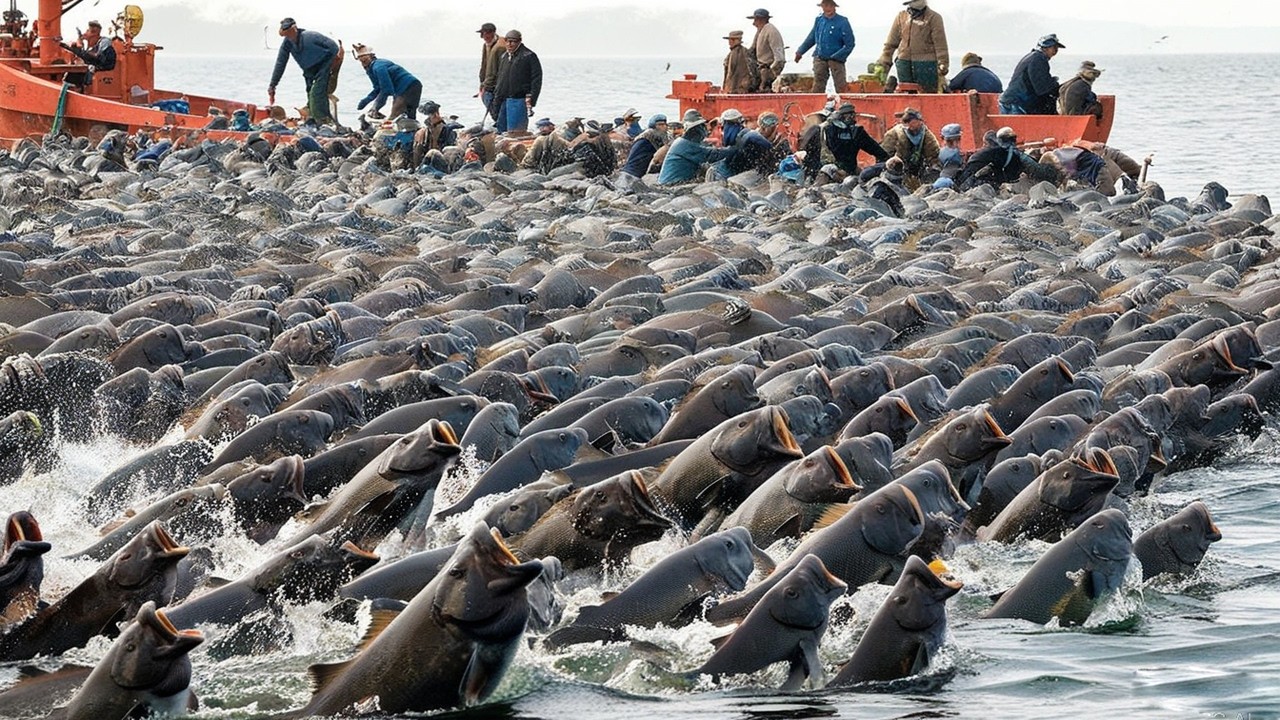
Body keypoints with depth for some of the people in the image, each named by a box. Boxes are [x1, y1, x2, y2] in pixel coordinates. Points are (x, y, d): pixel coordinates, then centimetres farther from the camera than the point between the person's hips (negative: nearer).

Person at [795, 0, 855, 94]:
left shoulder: (842, 22, -8)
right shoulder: (818, 20, 8)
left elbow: (849, 45, -9)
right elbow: (811, 39, 21)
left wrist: (836, 57, -14)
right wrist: (800, 52, 17)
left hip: (836, 60, -4)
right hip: (820, 59, 4)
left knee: (840, 87, -4)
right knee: (818, 87, 3)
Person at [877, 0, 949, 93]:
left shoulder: (934, 18, -2)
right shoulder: (902, 17, 12)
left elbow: (940, 43, -7)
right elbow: (891, 42, 16)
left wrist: (942, 64, -14)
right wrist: (884, 60, 11)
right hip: (904, 63, 5)